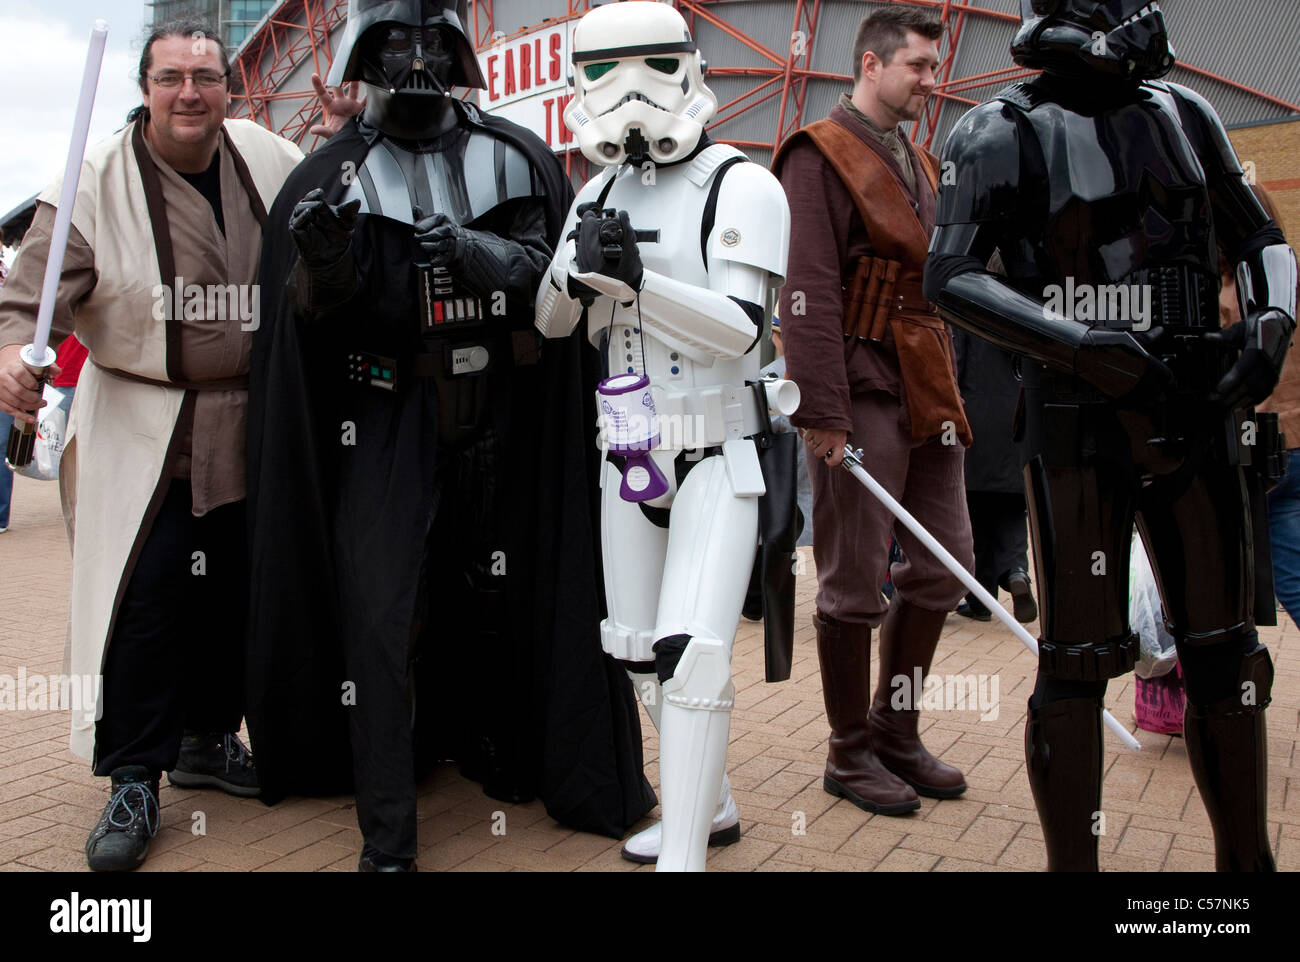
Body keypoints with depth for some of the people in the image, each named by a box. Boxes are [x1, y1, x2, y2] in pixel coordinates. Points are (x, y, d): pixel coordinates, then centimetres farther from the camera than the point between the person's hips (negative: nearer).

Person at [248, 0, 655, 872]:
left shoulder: (515, 159, 5)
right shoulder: (336, 173, 3)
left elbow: (553, 270, -2)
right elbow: (312, 316, 0)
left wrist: (474, 253, -21)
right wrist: (322, 263, -22)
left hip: (496, 412, 2)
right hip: (388, 413, -1)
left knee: (493, 587, 14)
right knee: (379, 611, -8)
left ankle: (490, 744, 40)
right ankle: (388, 835, 2)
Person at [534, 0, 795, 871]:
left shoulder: (740, 186, -11)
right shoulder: (602, 193, 9)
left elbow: (739, 328, -20)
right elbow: (554, 322, 8)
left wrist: (635, 277, -32)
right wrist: (580, 272, -14)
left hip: (720, 457, -7)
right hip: (634, 456, 7)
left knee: (695, 650, -16)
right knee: (641, 650, 12)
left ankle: (684, 858, -6)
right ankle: (711, 807, 32)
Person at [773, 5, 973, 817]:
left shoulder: (919, 163, 20)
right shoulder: (821, 157, -6)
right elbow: (808, 295, -15)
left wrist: (949, 393, 18)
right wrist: (825, 415, -21)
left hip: (928, 399, 9)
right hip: (863, 395, -8)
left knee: (946, 564, 10)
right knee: (856, 583, -1)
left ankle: (897, 730, 26)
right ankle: (851, 754, 15)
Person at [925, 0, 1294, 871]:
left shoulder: (1185, 115, 13)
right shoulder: (1005, 131, -2)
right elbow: (950, 277, -13)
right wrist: (1081, 349, -24)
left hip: (1200, 416, 5)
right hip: (1081, 430, -5)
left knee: (1225, 656, 11)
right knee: (1077, 664, 0)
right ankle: (1072, 864, 14)